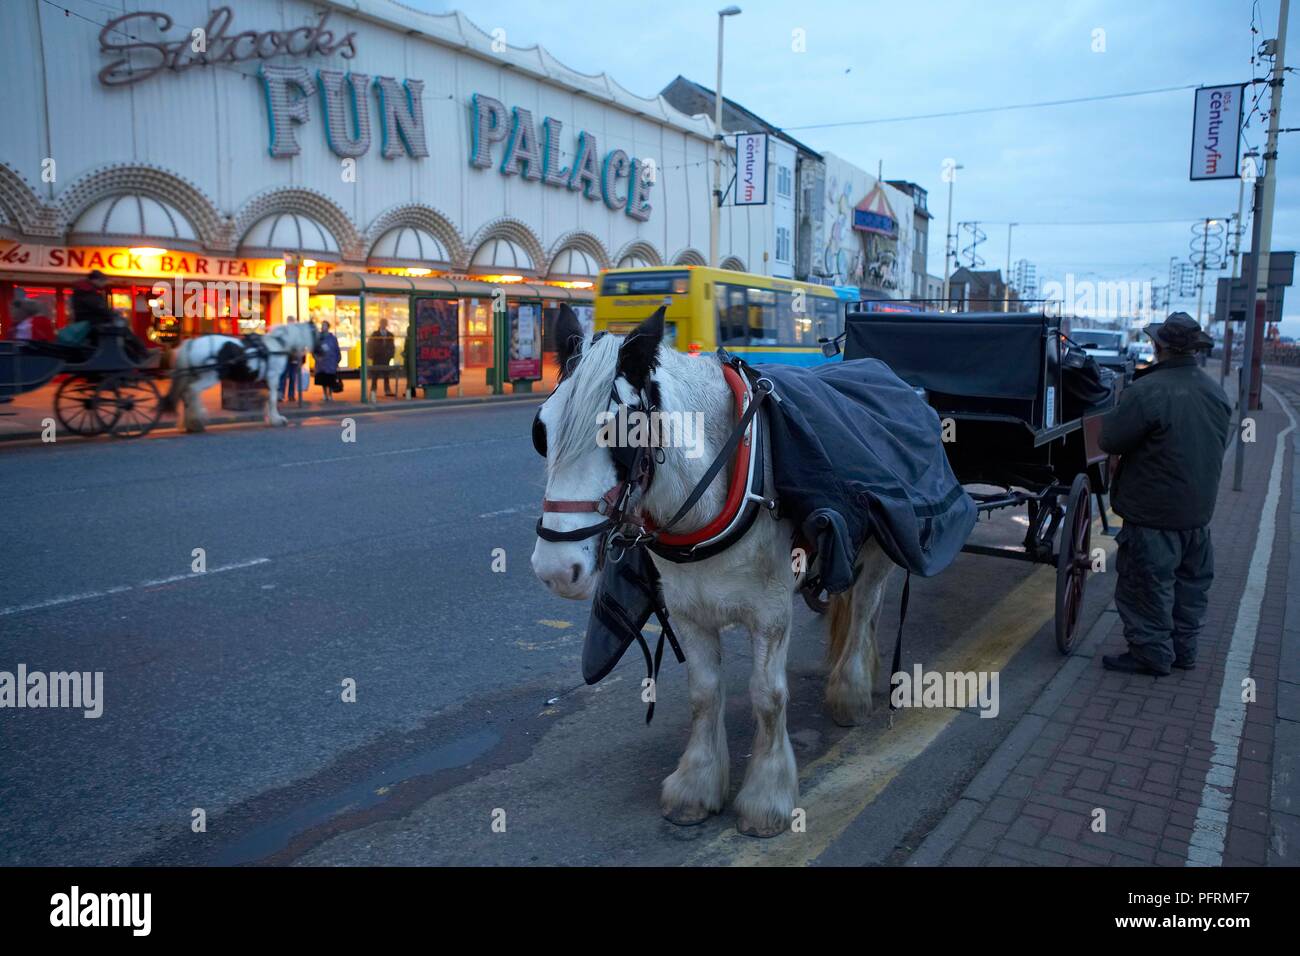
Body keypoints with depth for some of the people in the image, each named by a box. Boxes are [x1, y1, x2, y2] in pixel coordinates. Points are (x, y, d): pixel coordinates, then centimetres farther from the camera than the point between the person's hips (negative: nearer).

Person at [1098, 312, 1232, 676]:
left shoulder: (1146, 391, -23)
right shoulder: (1216, 392, 4)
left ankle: (1152, 654, 10)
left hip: (1153, 513, -8)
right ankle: (1184, 649, 30)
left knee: (1146, 583, 3)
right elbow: (1221, 443, 15)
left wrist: (1113, 414, 2)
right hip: (1199, 510, 8)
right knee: (1191, 582, 18)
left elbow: (1110, 441, -17)